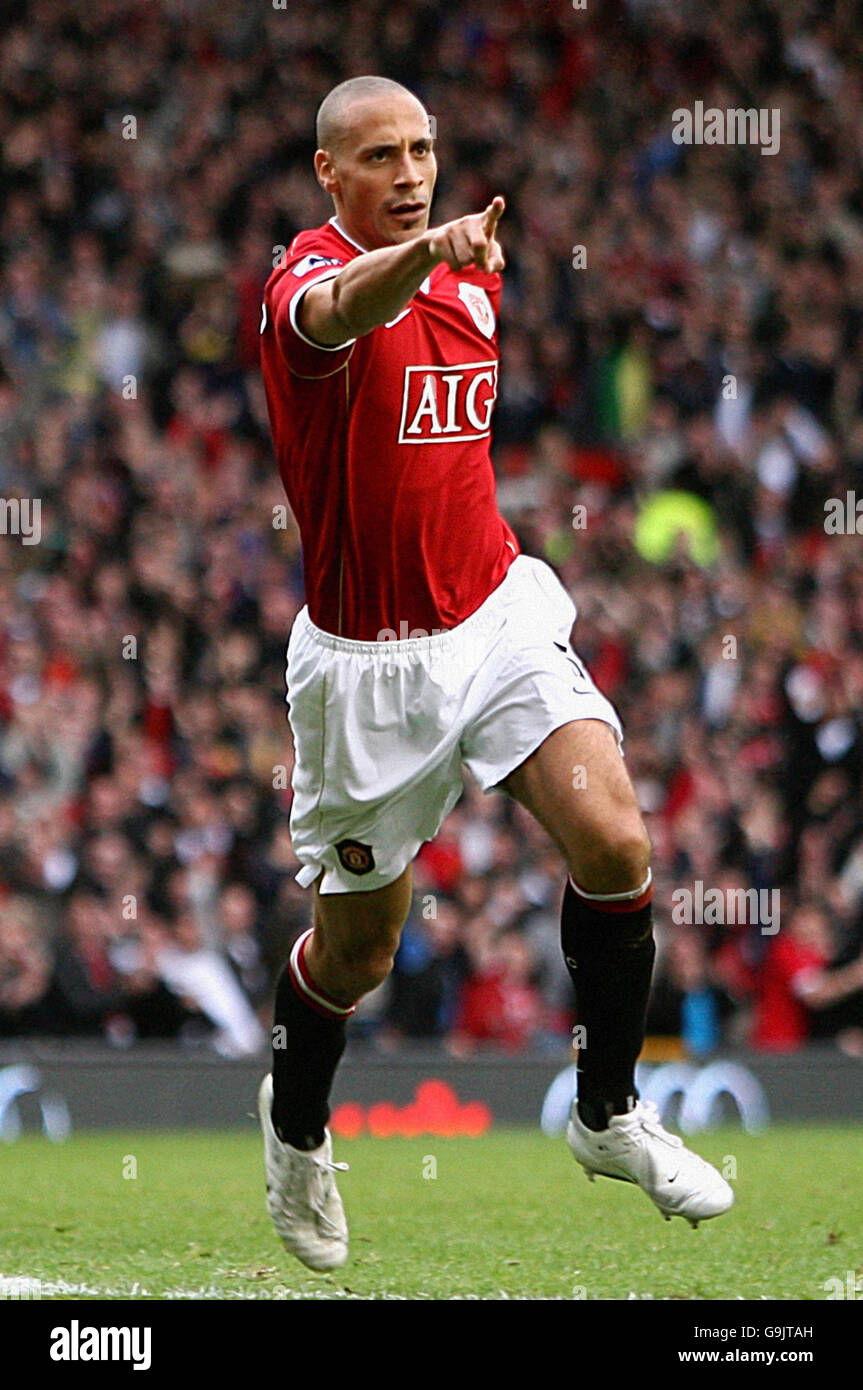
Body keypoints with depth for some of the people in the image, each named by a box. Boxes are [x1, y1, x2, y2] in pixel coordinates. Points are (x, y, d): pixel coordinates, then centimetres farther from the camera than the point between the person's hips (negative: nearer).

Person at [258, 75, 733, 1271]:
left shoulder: (473, 276, 7)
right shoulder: (309, 275, -16)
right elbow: (337, 312, -44)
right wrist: (424, 251, -64)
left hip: (498, 612, 5)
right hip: (369, 660, -4)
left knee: (614, 844, -18)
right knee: (357, 949, 8)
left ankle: (610, 1114, 1)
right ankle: (296, 1127, 39)